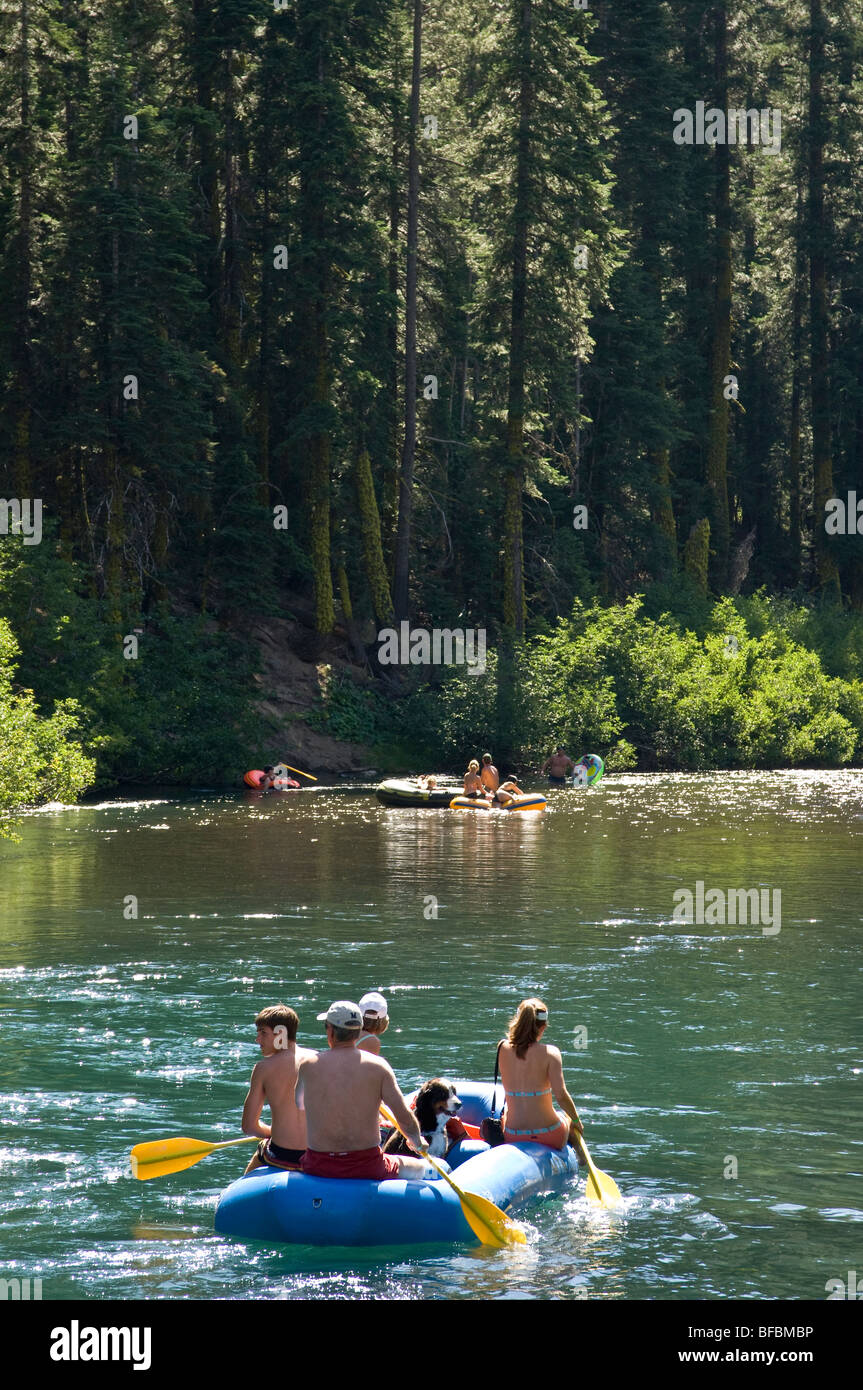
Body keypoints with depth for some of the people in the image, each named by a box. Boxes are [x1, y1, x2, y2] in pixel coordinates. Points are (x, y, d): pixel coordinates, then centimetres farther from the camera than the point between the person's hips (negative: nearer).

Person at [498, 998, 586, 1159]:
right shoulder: (549, 1052, -14)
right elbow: (561, 1096, -18)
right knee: (567, 1115, 35)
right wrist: (576, 1121, -4)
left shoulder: (503, 1048, -5)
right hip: (548, 1137, -2)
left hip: (512, 1137, 2)